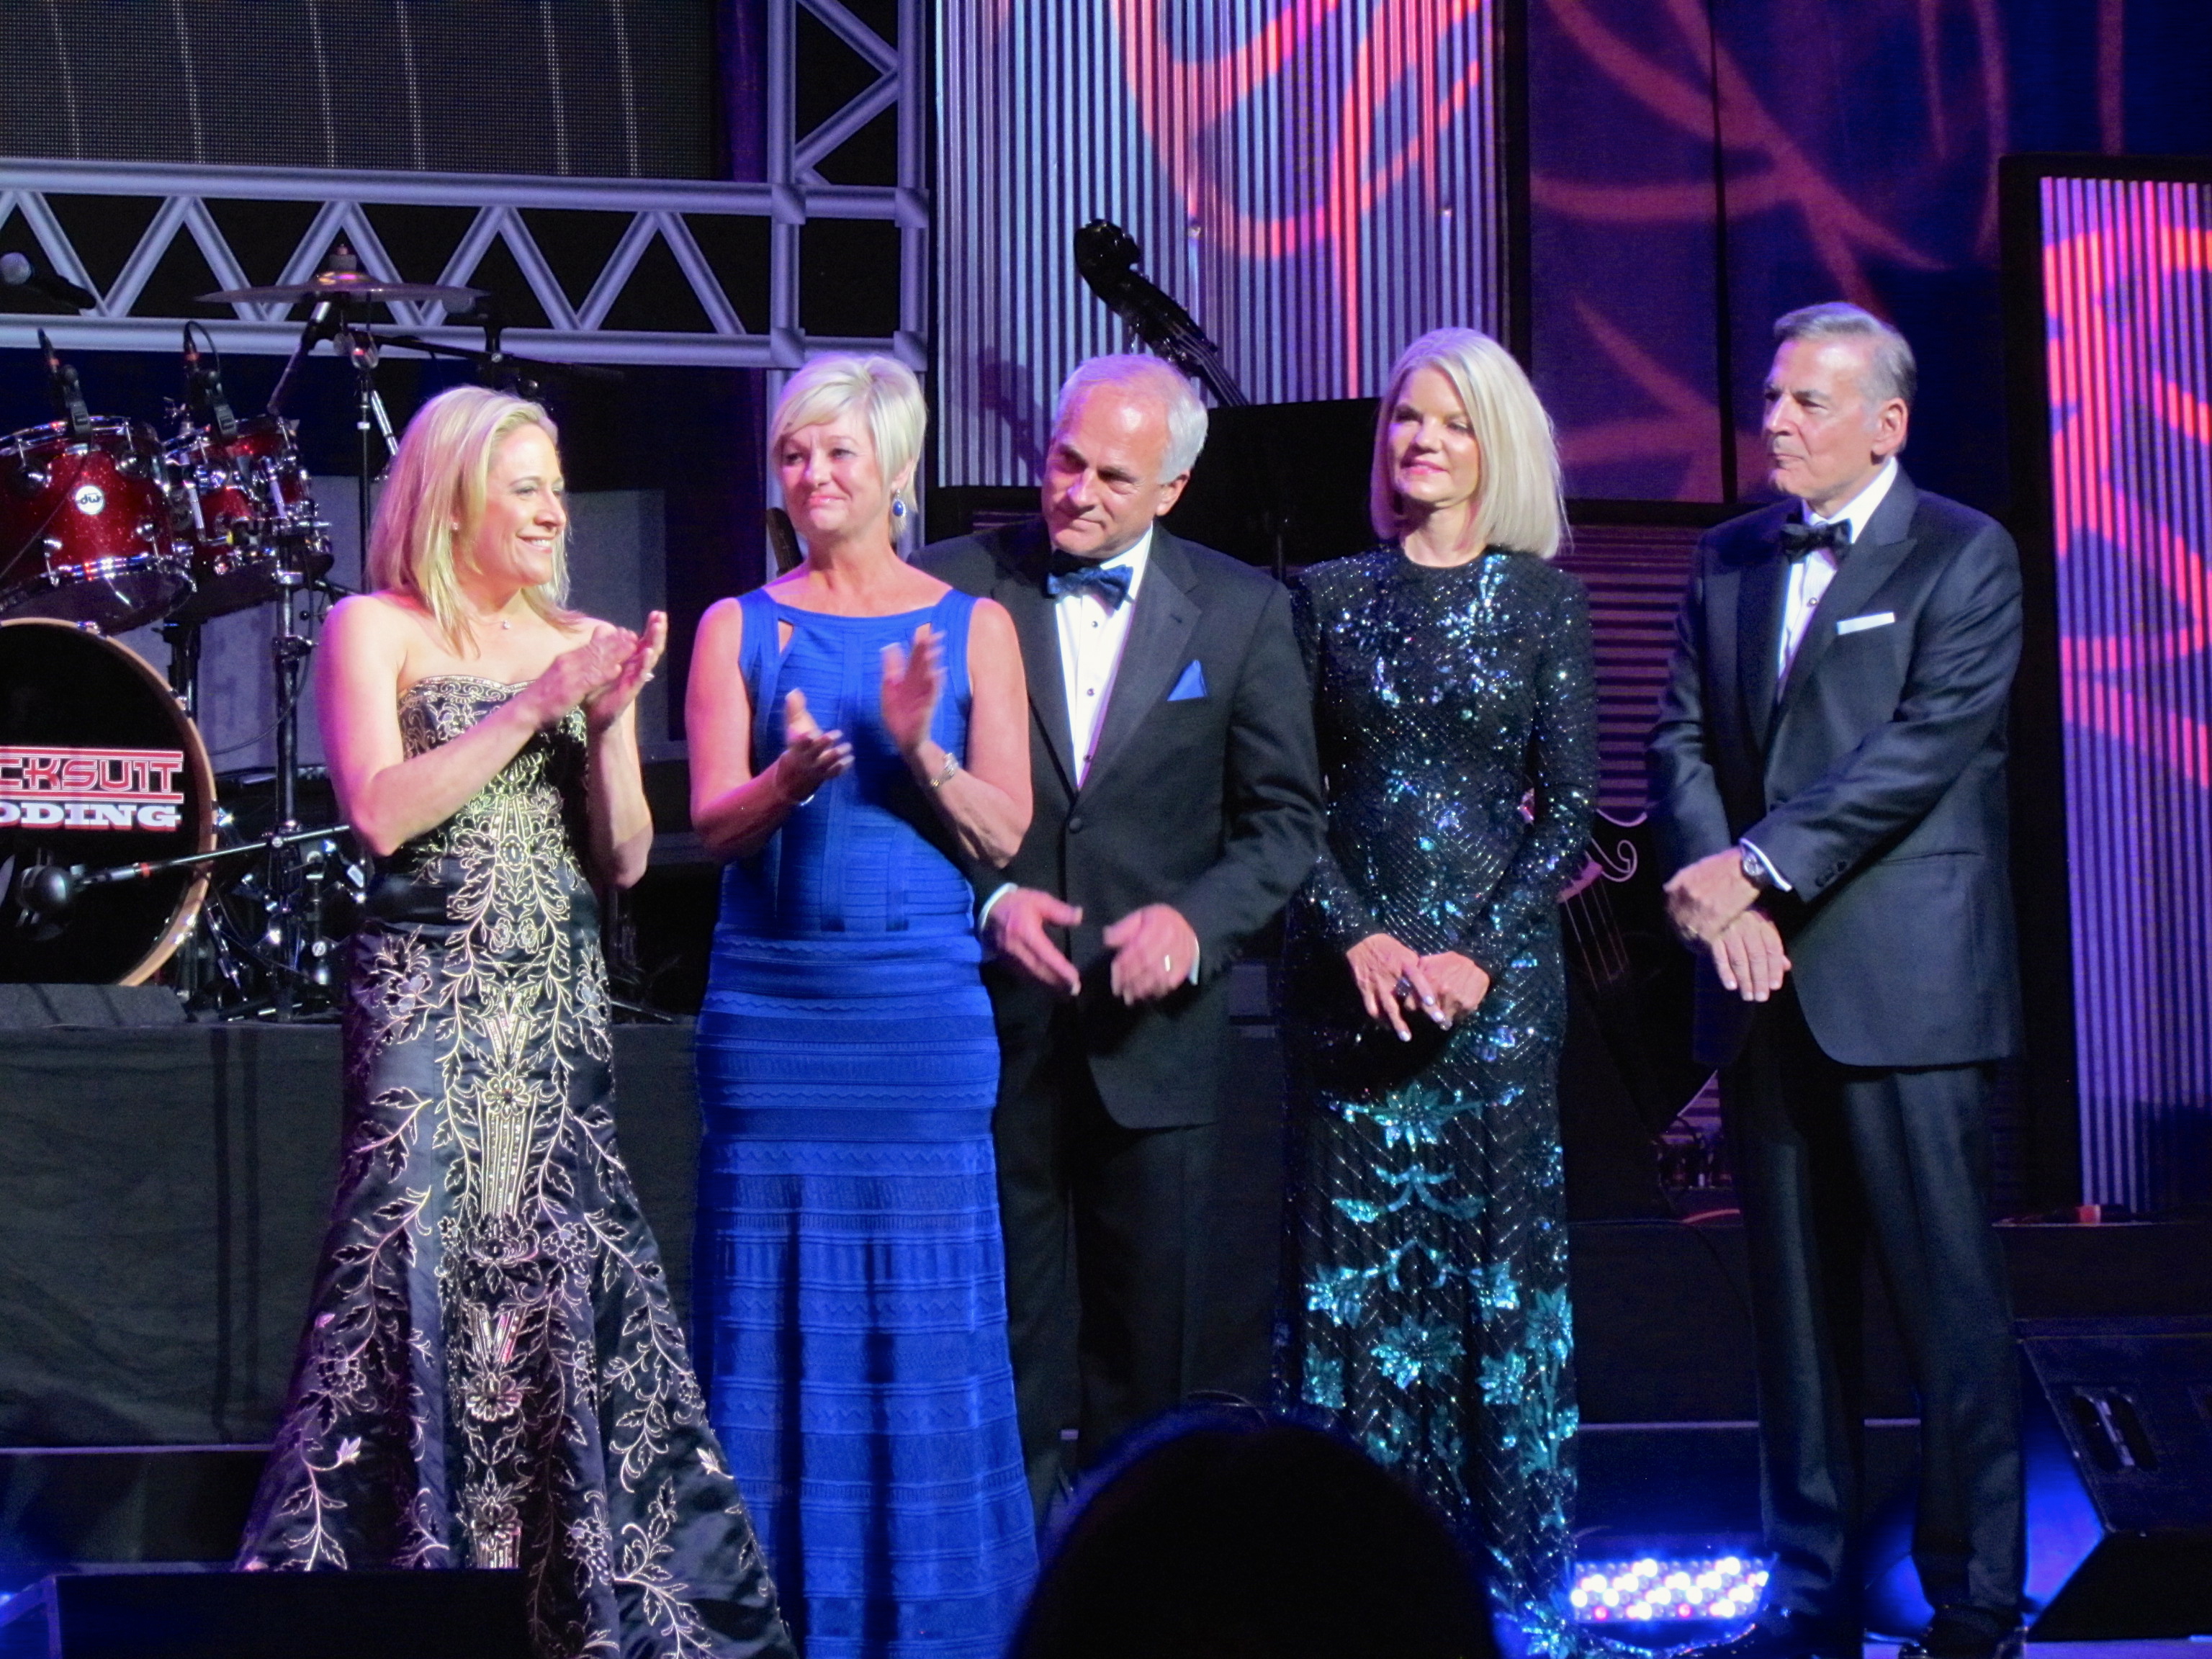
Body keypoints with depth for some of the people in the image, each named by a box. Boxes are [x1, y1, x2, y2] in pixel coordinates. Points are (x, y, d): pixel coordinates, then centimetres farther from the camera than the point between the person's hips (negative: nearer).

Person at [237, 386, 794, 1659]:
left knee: (569, 1279, 0)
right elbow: (380, 813, -13)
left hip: (561, 1017, 4)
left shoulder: (587, 645, 13)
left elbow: (626, 859, 9)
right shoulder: (376, 631, 2)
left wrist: (609, 726, -6)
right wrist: (534, 708, -12)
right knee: (424, 1274, -10)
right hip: (427, 1011, -4)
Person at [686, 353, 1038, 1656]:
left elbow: (1005, 835, 1)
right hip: (771, 1002, 1)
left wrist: (919, 750, -16)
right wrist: (789, 778, -22)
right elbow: (712, 822, -2)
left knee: (929, 1315, 1)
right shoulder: (739, 627, 8)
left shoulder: (971, 626, 6)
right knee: (777, 1312, 2)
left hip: (924, 1002, -1)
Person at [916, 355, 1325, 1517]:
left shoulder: (1242, 610, 3)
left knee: (1148, 1327, 8)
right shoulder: (954, 587, 0)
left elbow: (1286, 816, 4)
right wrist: (987, 897, -14)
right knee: (1007, 1321, 6)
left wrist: (1197, 920, -12)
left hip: (1154, 1017, 1)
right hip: (994, 1014, -1)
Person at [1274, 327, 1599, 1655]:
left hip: (1496, 967, -1)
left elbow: (1568, 808, 1)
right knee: (1352, 1261, 2)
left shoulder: (1543, 599, 4)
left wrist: (1480, 953, -11)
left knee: (1500, 1258, 1)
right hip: (1348, 971, 1)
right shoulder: (1328, 595, 7)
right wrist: (1360, 937, -10)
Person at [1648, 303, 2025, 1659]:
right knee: (1796, 1301, 9)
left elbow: (1926, 747, -12)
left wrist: (1760, 864, -16)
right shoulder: (1730, 559, 15)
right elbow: (1683, 736, 10)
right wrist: (1711, 878, -7)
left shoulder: (1966, 558, -2)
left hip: (1903, 982, -5)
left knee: (1951, 1303, -2)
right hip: (1766, 983, 5)